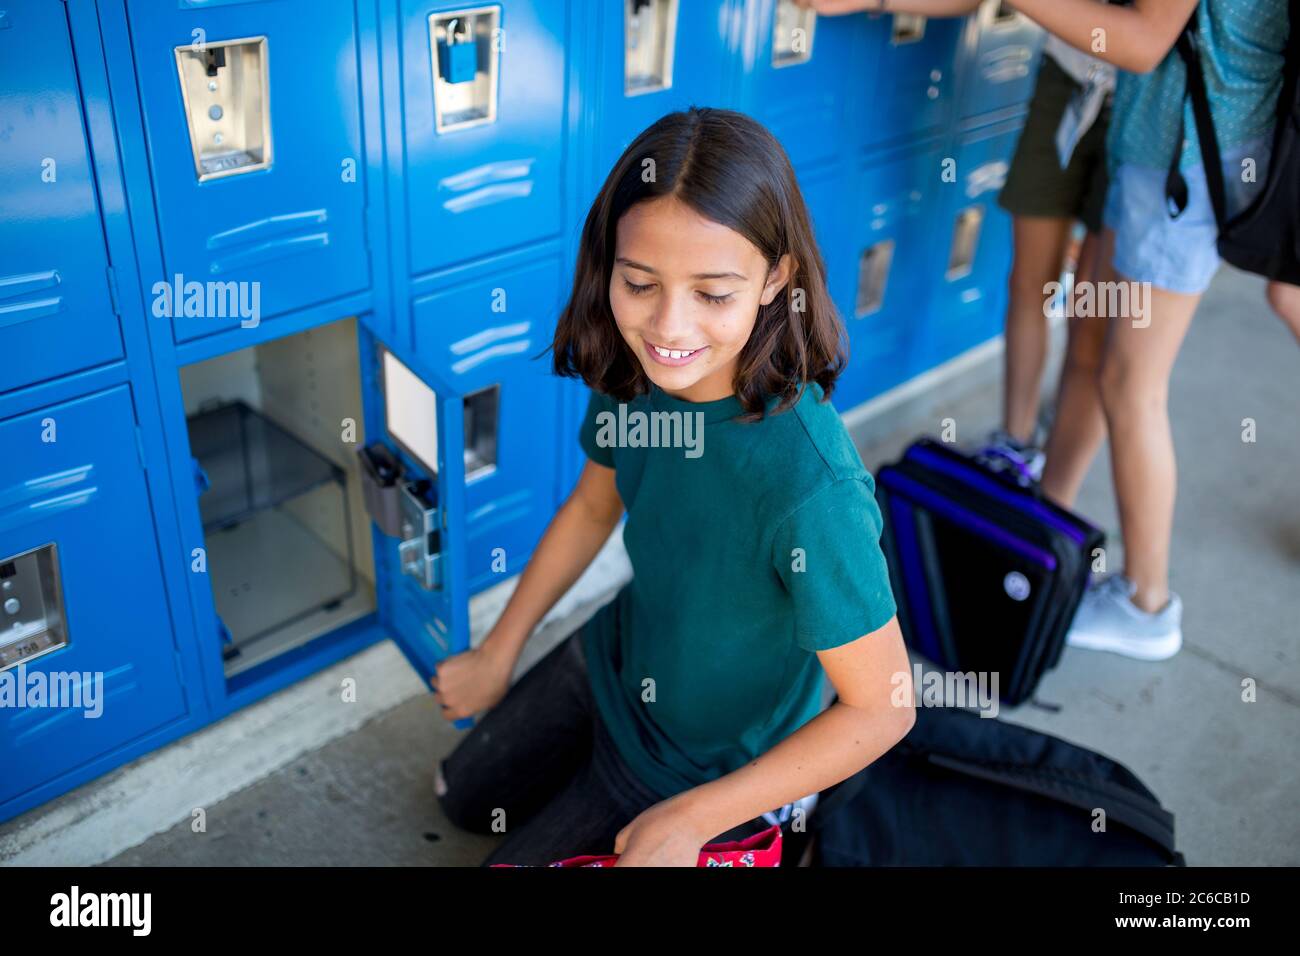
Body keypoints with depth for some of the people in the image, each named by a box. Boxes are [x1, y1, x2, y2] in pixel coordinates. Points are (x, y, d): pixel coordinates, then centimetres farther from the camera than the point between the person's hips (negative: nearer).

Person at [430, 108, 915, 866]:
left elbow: (883, 709, -27)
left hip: (708, 763, -6)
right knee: (465, 797, 26)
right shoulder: (632, 371, -20)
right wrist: (499, 653, 9)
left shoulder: (809, 483, -40)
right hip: (616, 659, 7)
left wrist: (690, 820, -23)